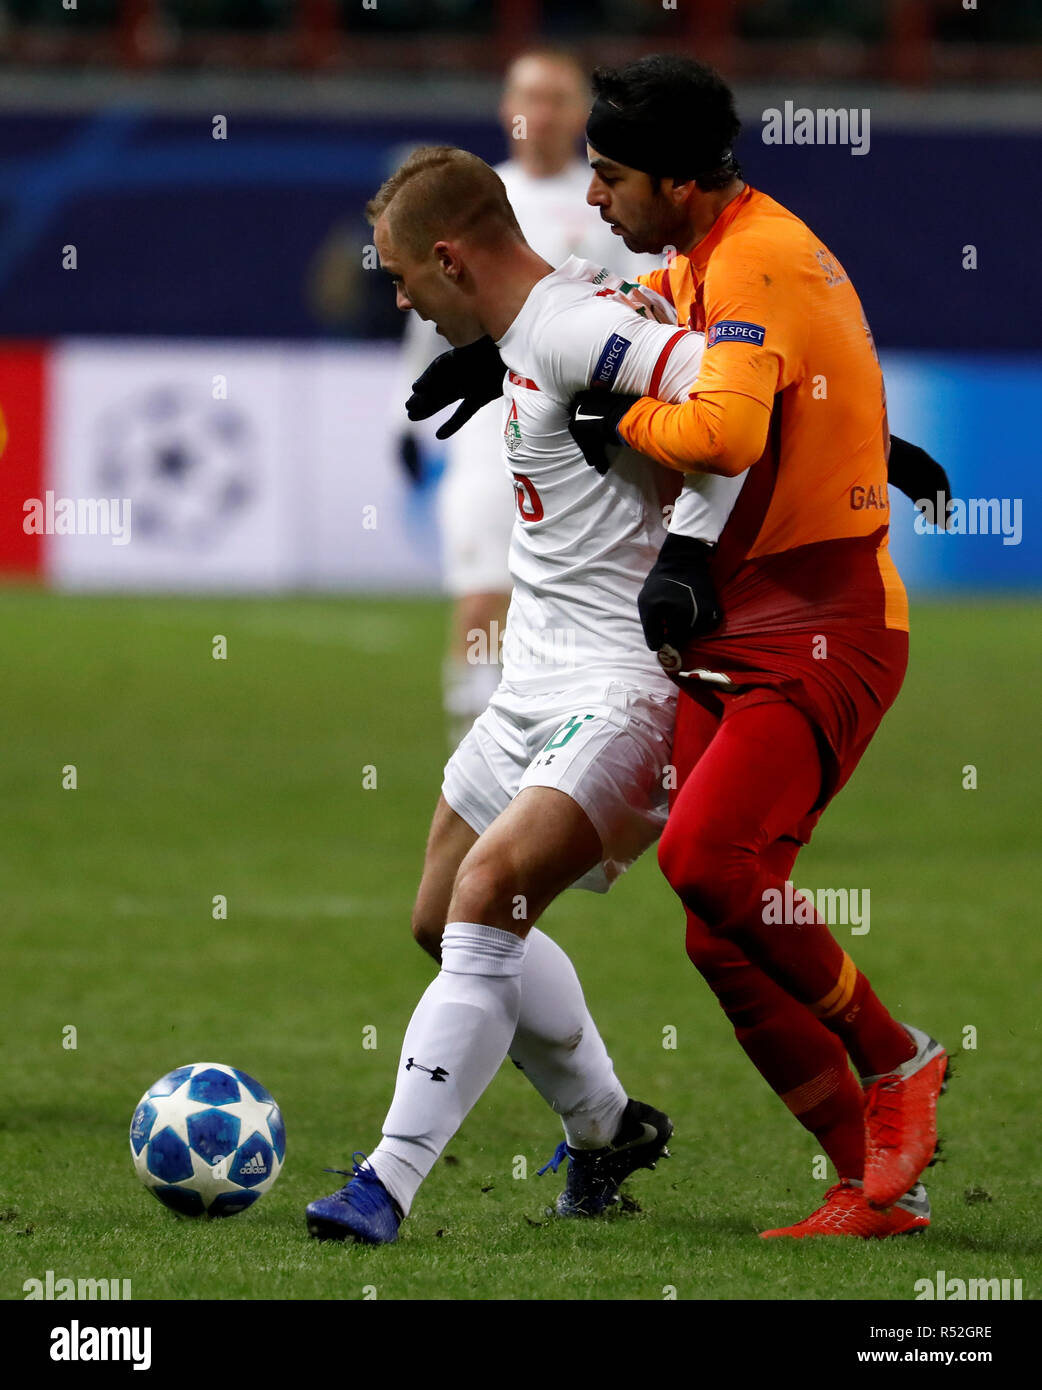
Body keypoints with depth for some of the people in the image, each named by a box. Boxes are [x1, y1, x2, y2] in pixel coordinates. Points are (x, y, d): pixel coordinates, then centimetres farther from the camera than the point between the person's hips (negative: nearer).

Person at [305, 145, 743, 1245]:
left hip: (625, 688, -11)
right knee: (446, 924, 18)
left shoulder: (574, 327, -19)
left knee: (486, 895, -25)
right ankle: (607, 1129, 35)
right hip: (539, 685, 11)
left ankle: (389, 1182, -28)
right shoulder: (525, 336, 11)